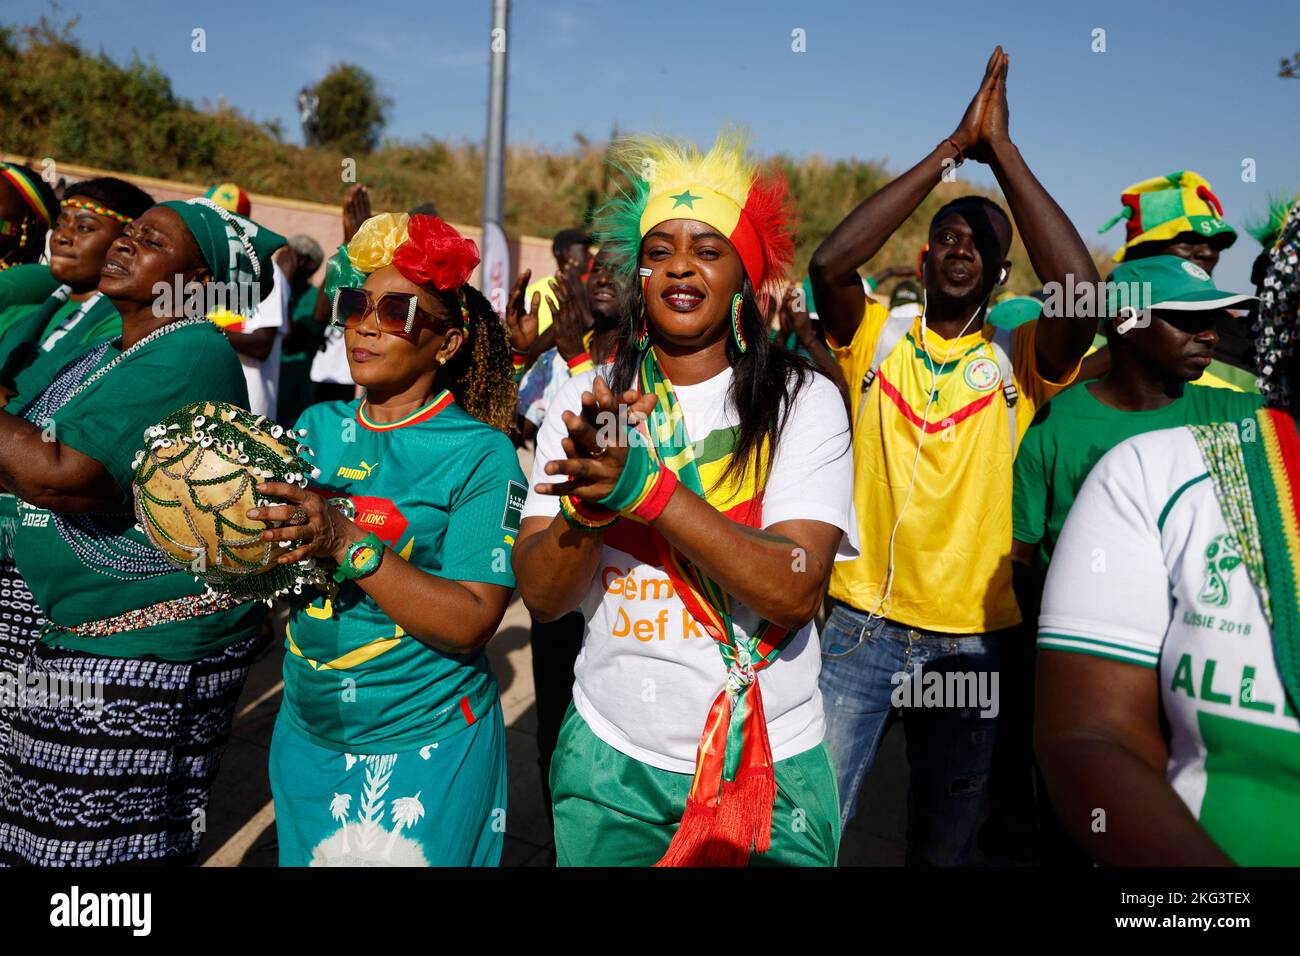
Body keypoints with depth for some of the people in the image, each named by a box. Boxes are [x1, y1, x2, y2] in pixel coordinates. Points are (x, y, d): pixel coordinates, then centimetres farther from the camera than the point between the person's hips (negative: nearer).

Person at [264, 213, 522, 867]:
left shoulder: (480, 452, -14)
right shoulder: (317, 426, 1)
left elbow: (471, 622, -21)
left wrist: (348, 543, -28)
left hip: (423, 752, -5)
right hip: (305, 734, 5)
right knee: (305, 857, 23)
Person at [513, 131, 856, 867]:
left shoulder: (802, 400, -10)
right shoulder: (585, 401, -4)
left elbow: (798, 590, -21)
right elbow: (541, 597, -9)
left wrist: (650, 489, -31)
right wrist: (589, 502, -28)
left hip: (768, 763, -2)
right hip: (609, 758, 2)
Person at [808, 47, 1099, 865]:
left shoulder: (1018, 362, -1)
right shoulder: (878, 338, 0)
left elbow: (1080, 296, -20)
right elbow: (828, 264, -19)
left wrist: (1000, 147, -15)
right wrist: (949, 151, -15)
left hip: (971, 641, 1)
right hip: (859, 626, -1)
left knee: (945, 845, 19)